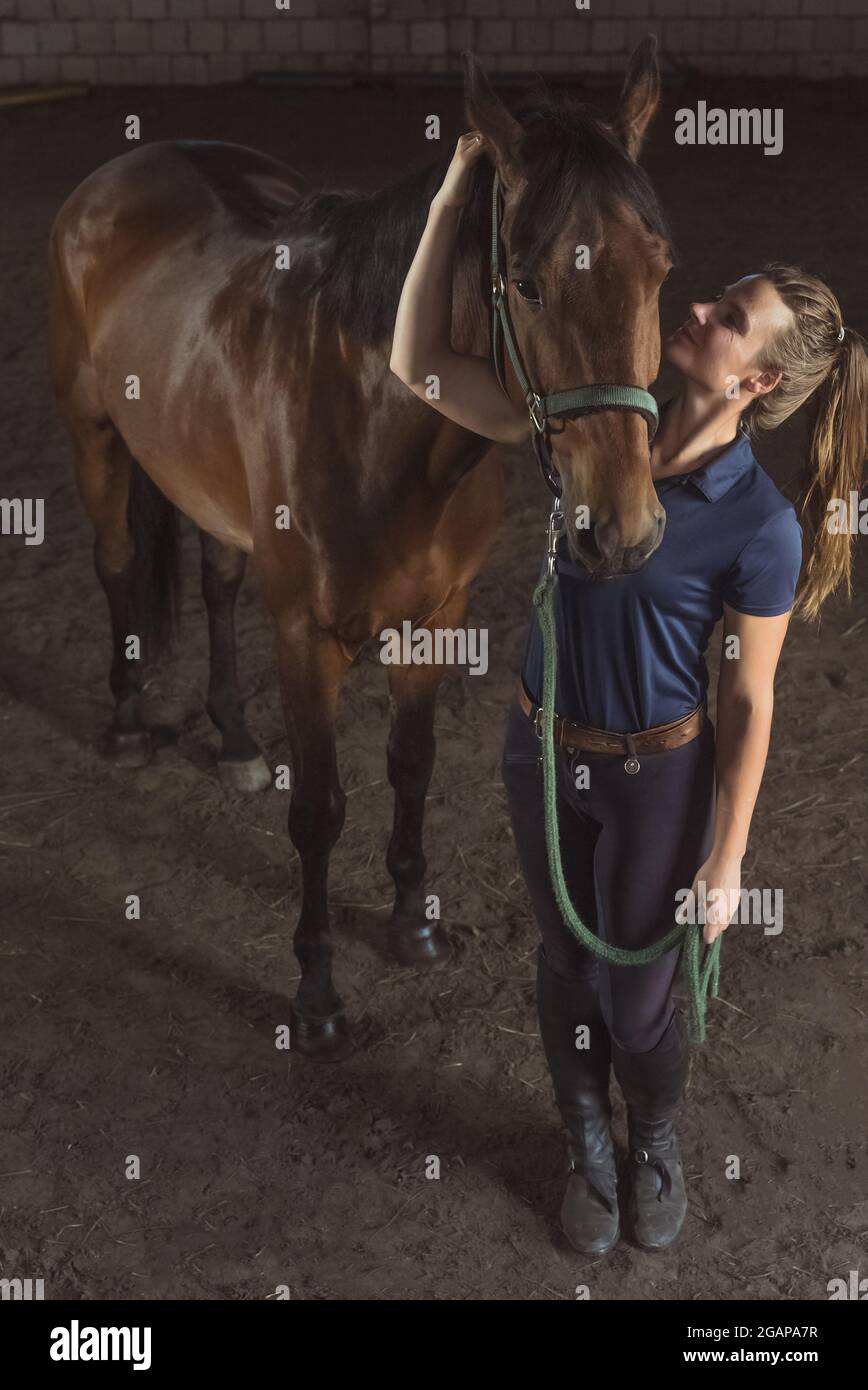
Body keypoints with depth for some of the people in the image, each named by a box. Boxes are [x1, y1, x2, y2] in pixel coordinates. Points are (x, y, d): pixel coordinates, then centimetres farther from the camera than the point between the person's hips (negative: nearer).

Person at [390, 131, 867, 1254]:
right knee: (566, 966, 21)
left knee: (636, 997, 15)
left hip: (658, 776, -4)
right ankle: (587, 1150, 48)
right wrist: (452, 199, -20)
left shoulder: (760, 526, -22)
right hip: (541, 746, 4)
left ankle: (655, 1144, 49)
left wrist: (726, 861, -9)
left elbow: (748, 701, -14)